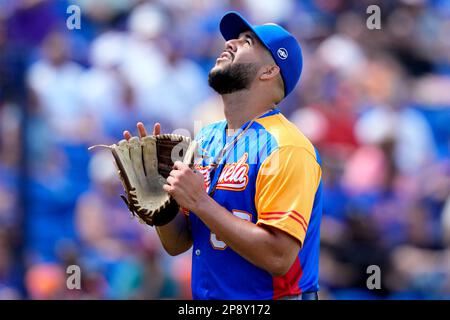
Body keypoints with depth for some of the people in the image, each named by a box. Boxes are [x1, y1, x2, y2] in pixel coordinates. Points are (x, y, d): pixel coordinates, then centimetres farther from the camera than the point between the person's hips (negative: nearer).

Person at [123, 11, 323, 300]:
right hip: (205, 297, 7)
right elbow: (177, 243, 9)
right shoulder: (206, 138, 6)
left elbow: (278, 257, -25)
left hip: (265, 297, -7)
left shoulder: (285, 148, -16)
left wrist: (199, 202, -23)